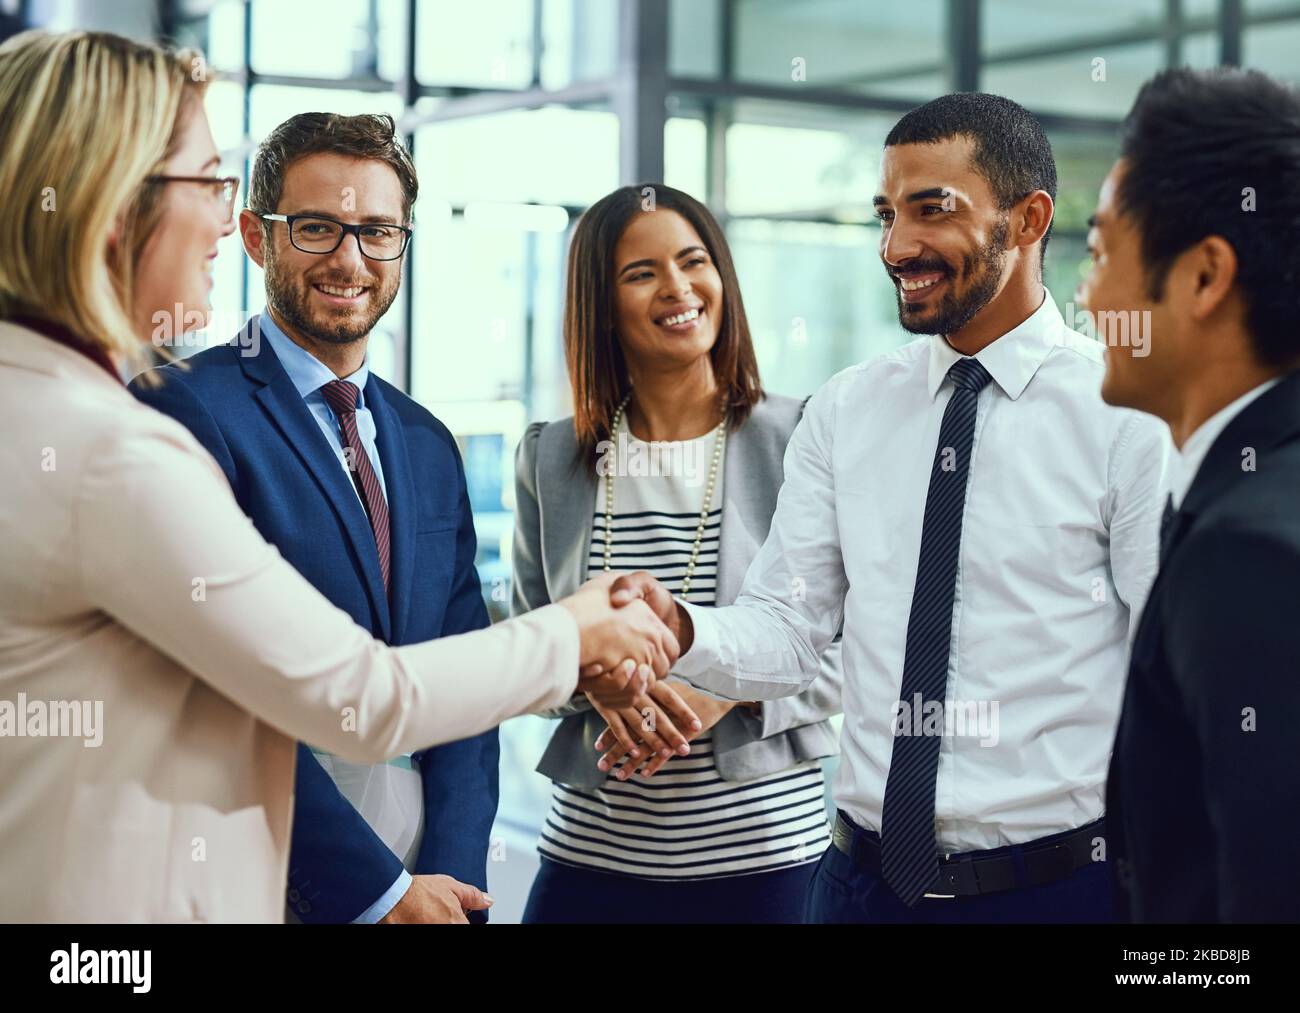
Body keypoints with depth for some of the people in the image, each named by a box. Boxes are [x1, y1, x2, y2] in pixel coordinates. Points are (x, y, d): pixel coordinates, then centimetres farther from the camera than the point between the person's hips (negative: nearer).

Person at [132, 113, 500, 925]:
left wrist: (450, 876, -6)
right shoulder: (184, 407, -11)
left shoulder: (429, 444, 11)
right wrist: (378, 887, -17)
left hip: (428, 880, 6)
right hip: (265, 888, -6)